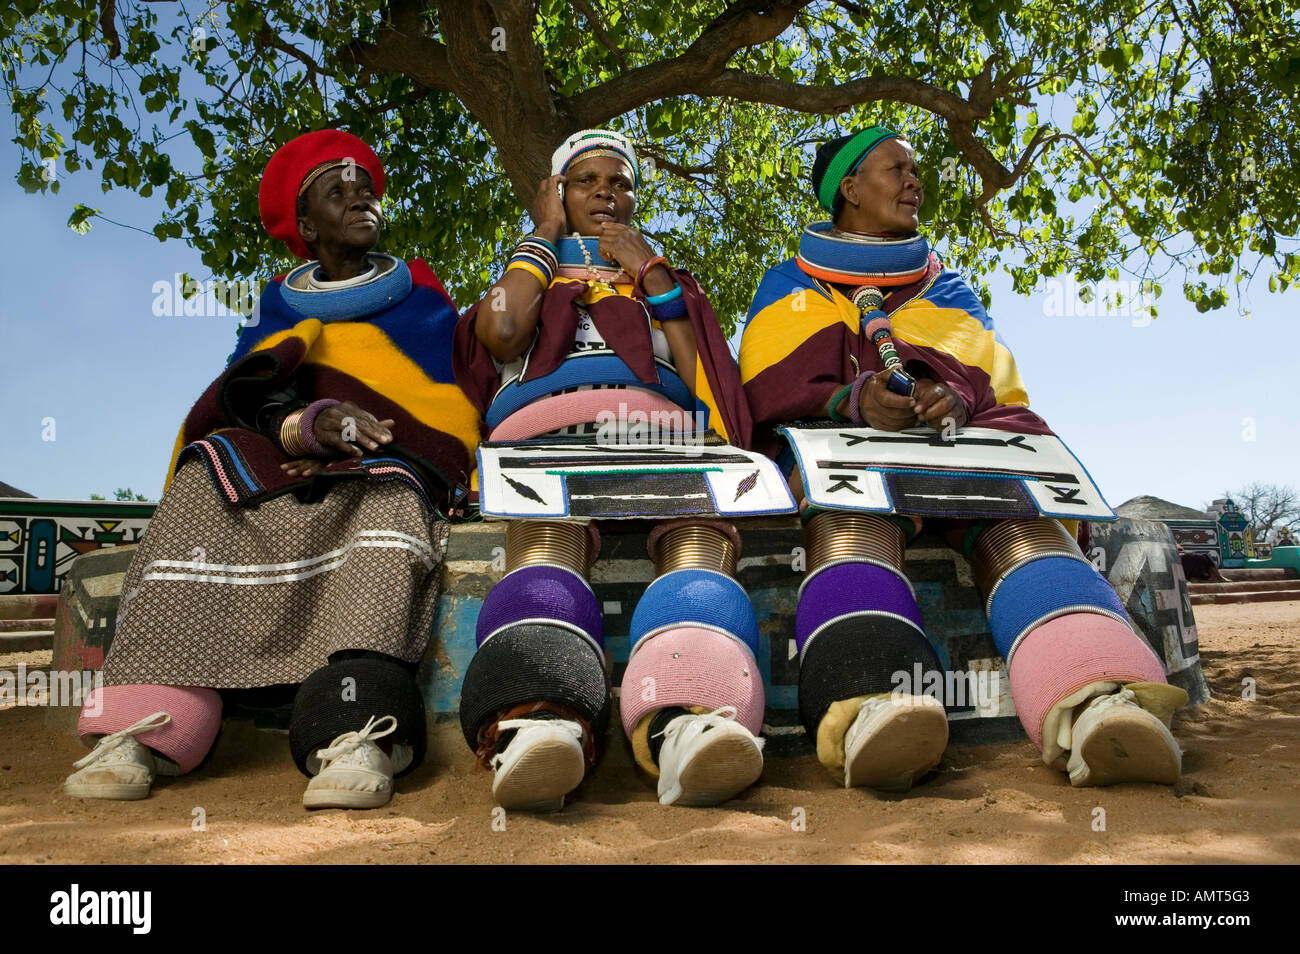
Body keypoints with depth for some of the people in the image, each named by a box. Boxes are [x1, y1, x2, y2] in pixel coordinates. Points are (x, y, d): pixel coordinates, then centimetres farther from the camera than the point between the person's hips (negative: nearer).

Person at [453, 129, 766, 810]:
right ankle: (534, 726, -61)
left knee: (702, 537, -37)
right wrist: (545, 236, 22)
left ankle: (684, 722, -62)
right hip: (545, 427, 0)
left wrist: (649, 270, 15)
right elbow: (501, 332, 6)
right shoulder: (533, 273, 35)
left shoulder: (669, 281, 37)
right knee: (545, 545, -38)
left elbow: (705, 375, 15)